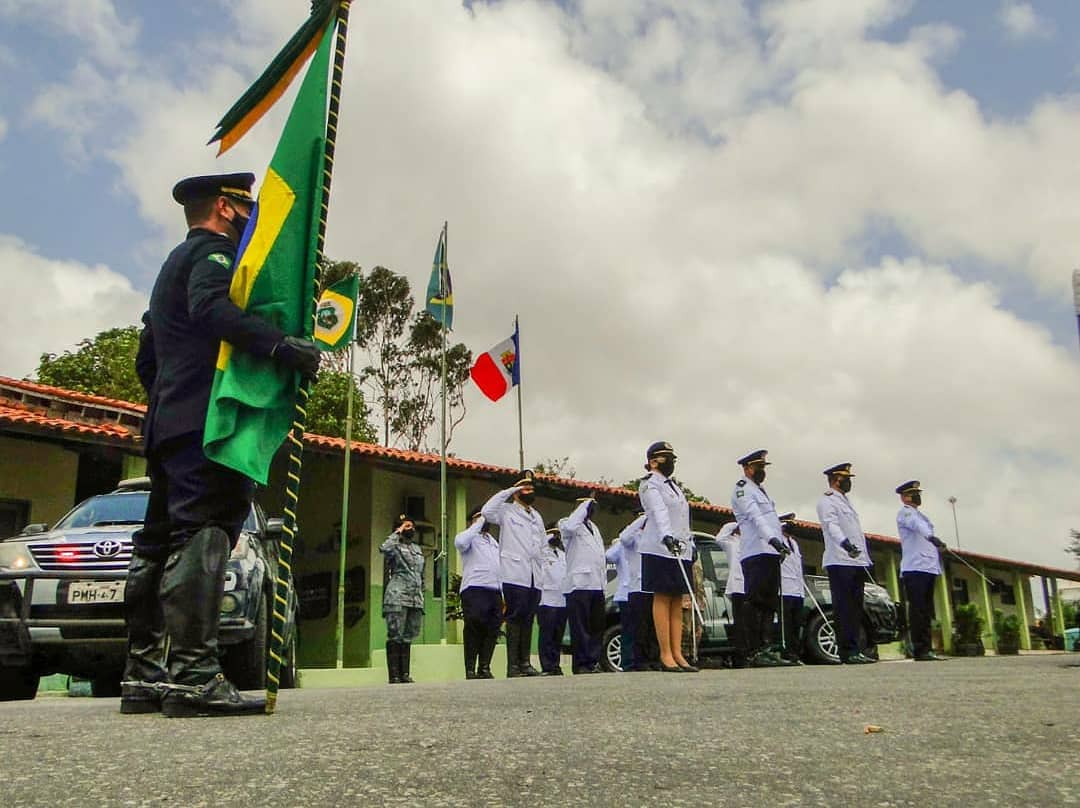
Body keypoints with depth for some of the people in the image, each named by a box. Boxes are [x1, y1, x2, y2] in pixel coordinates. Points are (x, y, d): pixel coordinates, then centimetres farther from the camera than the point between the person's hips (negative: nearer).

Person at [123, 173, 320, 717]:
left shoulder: (173, 264, 31)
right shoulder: (214, 250, 1)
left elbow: (146, 357, 31)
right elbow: (212, 308, -22)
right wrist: (282, 346, -26)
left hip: (166, 425, 11)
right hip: (208, 418, -10)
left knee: (159, 544, 7)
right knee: (203, 535, -17)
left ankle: (145, 674, 8)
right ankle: (193, 674, -23)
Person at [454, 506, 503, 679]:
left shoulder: (493, 541, 29)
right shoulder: (470, 537, 7)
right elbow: (460, 542, -19)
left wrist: (504, 595, 18)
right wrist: (479, 523, -9)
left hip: (495, 590, 7)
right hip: (474, 589, -7)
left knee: (492, 631, 2)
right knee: (474, 629, -13)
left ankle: (484, 668, 6)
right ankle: (470, 670, -9)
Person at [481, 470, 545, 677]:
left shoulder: (537, 516, 25)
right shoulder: (507, 511, 3)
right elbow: (487, 511, -18)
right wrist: (510, 491, -14)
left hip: (534, 577, 7)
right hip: (515, 575, -6)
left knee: (528, 620, 8)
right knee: (515, 620, -6)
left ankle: (524, 663, 13)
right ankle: (512, 666, -4)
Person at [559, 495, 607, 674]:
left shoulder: (594, 527, 26)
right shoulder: (566, 523, 1)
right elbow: (569, 526, -25)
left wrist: (603, 578, 19)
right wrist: (585, 505, -15)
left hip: (597, 585, 8)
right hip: (579, 584, -8)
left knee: (597, 627, 8)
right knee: (581, 627, -7)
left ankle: (593, 662, 13)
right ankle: (582, 664, -5)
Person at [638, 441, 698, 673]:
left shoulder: (675, 486, 24)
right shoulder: (649, 483, -2)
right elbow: (658, 511, -19)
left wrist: (691, 546, 17)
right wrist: (666, 536, -33)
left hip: (681, 550, 8)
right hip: (659, 549, -8)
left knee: (677, 601, 4)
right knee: (662, 599, -7)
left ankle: (677, 654, 4)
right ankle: (665, 656, -6)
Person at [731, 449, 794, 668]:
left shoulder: (761, 492, 27)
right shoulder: (741, 489, -3)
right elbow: (755, 517, -17)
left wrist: (780, 546, 17)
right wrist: (772, 539, -29)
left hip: (770, 553, 9)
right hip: (755, 554, -9)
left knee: (769, 603, 7)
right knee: (756, 602, -11)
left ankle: (764, 649, 9)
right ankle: (754, 652, -12)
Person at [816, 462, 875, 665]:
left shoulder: (846, 502, 25)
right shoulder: (826, 501, -3)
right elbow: (832, 525, -21)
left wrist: (866, 560, 22)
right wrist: (845, 543, -38)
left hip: (856, 562, 9)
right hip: (839, 562, -9)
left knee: (855, 608, 9)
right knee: (843, 608, -9)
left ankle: (855, 650, 12)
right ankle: (848, 652, -9)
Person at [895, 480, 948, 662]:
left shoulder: (920, 515, 27)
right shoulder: (905, 512, -3)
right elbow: (917, 525, -24)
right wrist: (931, 537, -41)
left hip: (929, 568, 9)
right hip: (915, 568, -9)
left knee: (926, 612, 8)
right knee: (918, 610, -11)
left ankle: (926, 650, 10)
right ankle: (920, 650, -13)